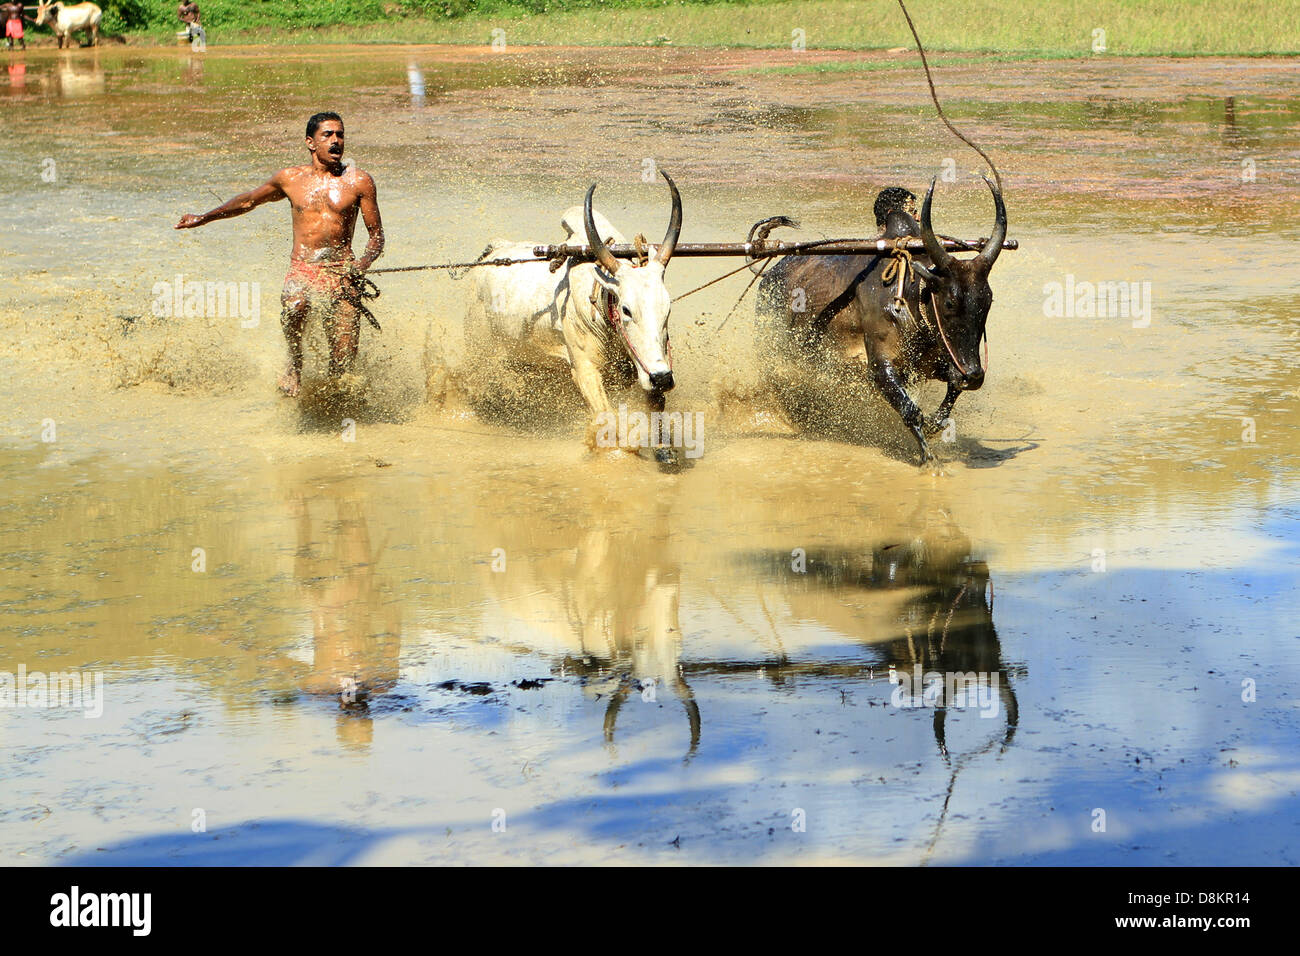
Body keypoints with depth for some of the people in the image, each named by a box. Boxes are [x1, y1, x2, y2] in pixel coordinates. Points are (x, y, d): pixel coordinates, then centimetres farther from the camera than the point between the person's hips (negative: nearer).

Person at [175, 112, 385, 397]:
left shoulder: (359, 181, 6)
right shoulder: (290, 178, 12)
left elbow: (377, 235, 8)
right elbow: (248, 201, 29)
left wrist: (364, 262, -13)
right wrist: (204, 218, 27)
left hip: (342, 275, 0)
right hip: (301, 271, 0)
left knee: (344, 361, -10)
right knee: (295, 306, -37)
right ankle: (295, 363, -8)